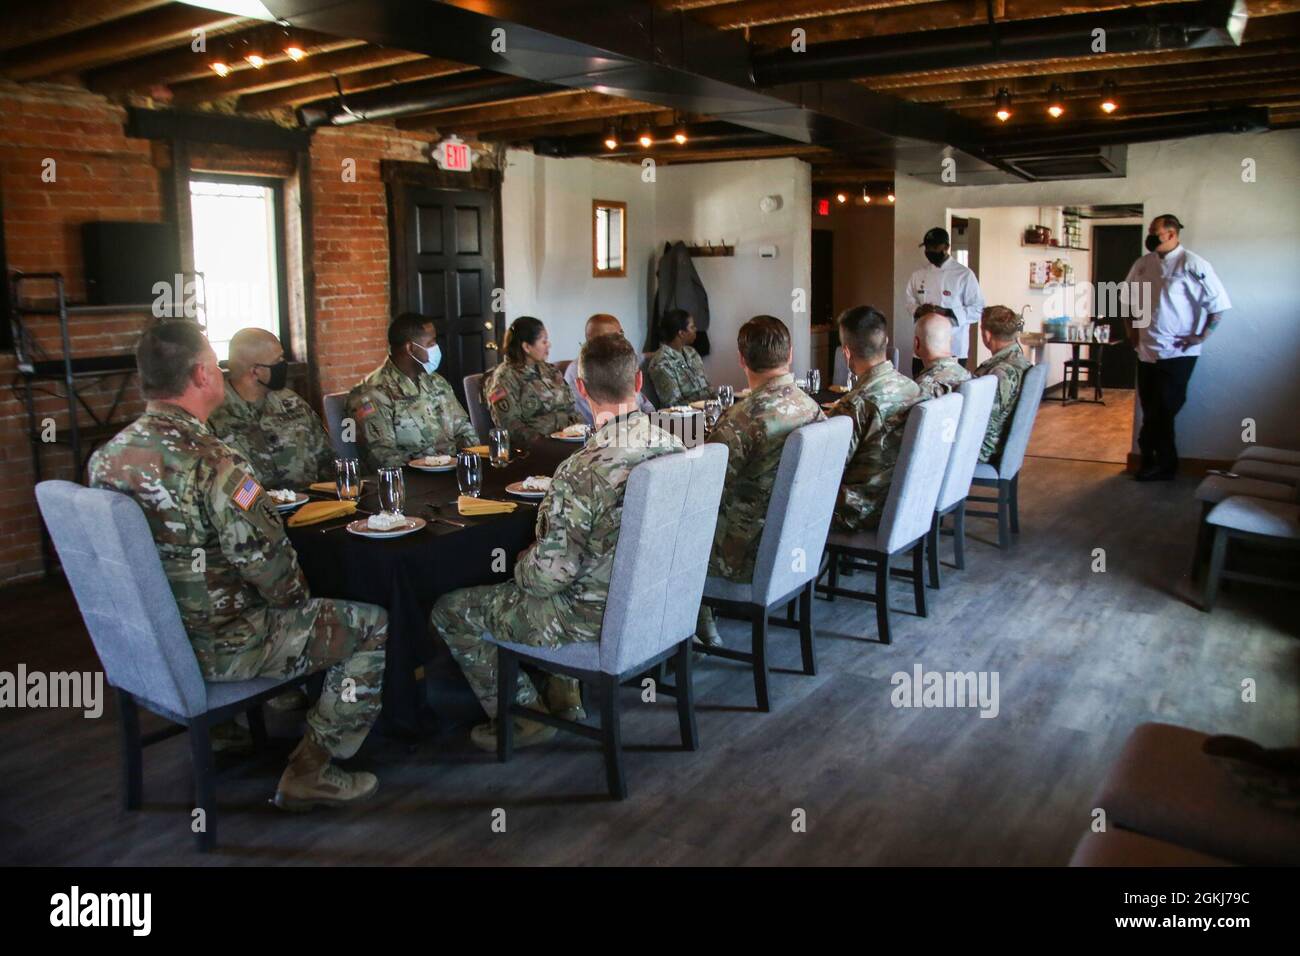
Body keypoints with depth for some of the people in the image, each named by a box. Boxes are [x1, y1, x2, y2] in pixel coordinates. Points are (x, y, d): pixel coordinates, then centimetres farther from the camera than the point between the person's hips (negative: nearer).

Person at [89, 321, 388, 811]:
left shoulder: (107, 457, -2)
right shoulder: (213, 464, -27)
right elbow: (273, 570, -25)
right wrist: (296, 599, -1)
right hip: (217, 652, -9)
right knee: (374, 623, 3)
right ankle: (311, 771, 8)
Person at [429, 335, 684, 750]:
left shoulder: (582, 471, -31)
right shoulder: (674, 447, -7)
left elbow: (552, 572, -24)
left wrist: (520, 567, 0)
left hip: (596, 620, -7)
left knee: (450, 610, 9)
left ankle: (523, 714, 18)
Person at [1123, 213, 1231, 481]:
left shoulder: (1193, 265, -12)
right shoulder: (1143, 264, 6)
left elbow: (1220, 304, -11)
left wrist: (1201, 336, -12)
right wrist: (1131, 328, 14)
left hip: (1177, 353, -6)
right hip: (1146, 351, 6)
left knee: (1163, 411, -2)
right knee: (1150, 411, 12)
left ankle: (1162, 465, 11)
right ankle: (1151, 459, 24)